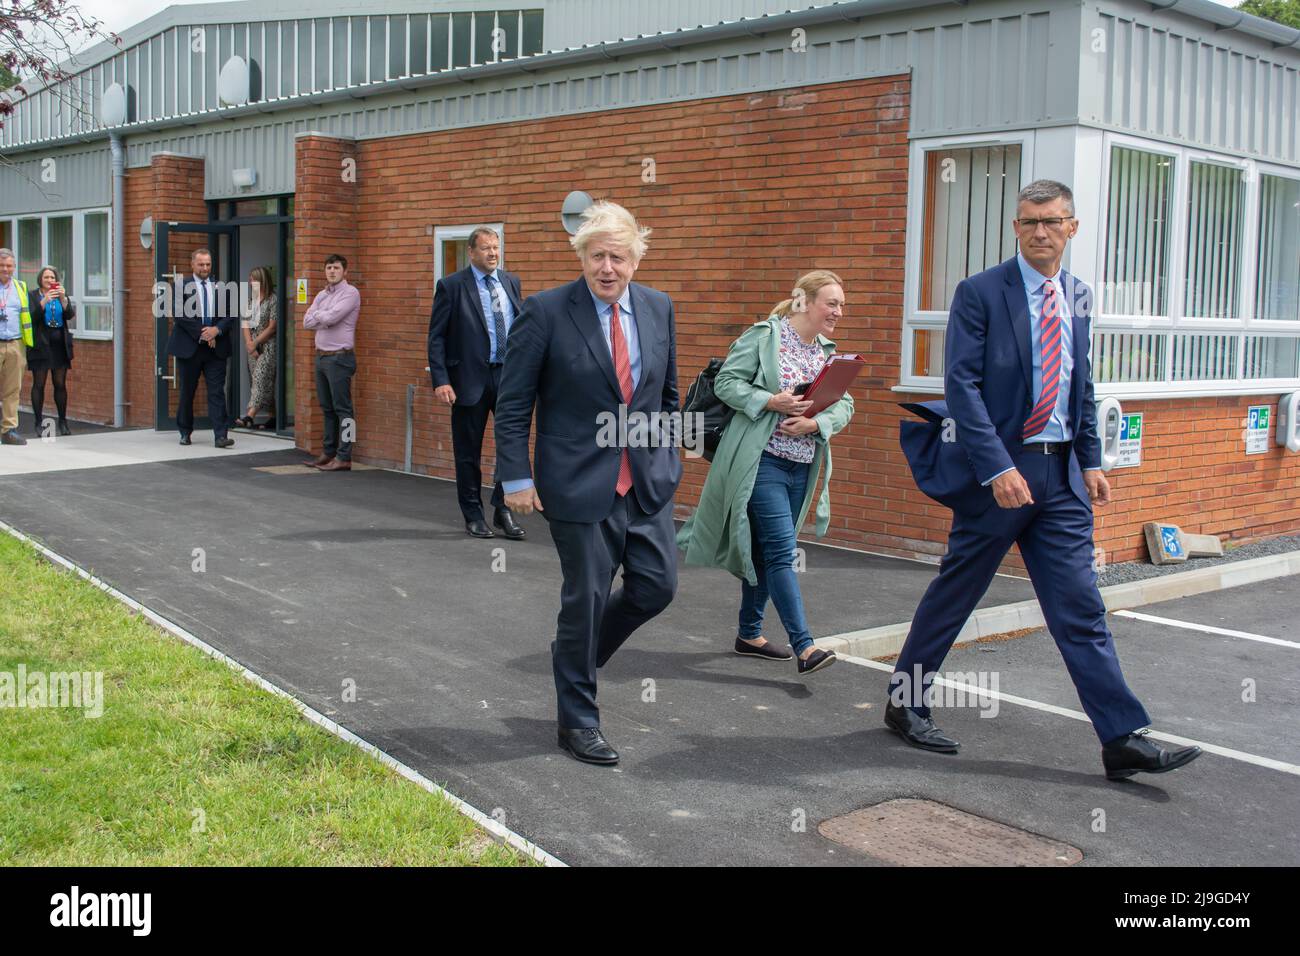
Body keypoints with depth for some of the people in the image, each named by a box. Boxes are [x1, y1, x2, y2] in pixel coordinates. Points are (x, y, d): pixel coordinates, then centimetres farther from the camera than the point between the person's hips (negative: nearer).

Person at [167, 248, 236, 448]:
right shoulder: (182, 287, 0)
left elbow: (231, 314, 5)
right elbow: (179, 316, -9)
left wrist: (216, 330, -11)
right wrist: (200, 333, -14)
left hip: (216, 348, 1)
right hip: (189, 348, -1)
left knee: (217, 392, -5)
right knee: (187, 392, 9)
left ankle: (220, 436, -9)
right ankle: (185, 433, 22)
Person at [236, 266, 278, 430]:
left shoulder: (273, 300, -8)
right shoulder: (251, 300, 13)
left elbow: (272, 327, -11)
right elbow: (246, 324, 10)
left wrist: (255, 343, -8)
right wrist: (249, 344, -4)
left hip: (268, 345, -7)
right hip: (253, 347, 7)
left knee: (260, 378, -16)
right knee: (267, 382, 6)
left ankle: (250, 416, -27)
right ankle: (273, 417, 9)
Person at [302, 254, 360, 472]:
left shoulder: (350, 293, -8)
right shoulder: (321, 295, 16)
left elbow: (331, 317, -19)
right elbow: (307, 322, 7)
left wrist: (318, 315, 0)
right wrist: (325, 318, -8)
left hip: (339, 357, -8)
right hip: (321, 356, 8)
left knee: (342, 409, -7)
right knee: (327, 409, 12)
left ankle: (344, 458, -6)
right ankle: (328, 453, 19)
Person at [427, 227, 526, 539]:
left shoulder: (511, 282, 10)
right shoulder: (451, 286, -4)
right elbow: (436, 338, -5)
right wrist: (441, 381, -13)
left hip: (509, 374, 3)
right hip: (470, 378, -3)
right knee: (468, 452, 6)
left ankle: (503, 509, 12)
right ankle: (474, 515, 19)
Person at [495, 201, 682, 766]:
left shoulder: (658, 308, 4)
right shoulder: (546, 312, -11)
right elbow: (513, 402, -7)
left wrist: (669, 454, 14)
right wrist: (516, 477, -10)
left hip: (649, 481, 5)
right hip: (579, 484, -5)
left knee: (656, 587, 7)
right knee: (586, 599, 3)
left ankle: (578, 654, 36)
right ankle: (577, 723, 20)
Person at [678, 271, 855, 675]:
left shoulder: (829, 352, 12)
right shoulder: (764, 337, -7)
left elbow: (844, 405, 9)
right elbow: (725, 382, -10)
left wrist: (815, 422, -11)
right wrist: (771, 402, -21)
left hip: (802, 468, 7)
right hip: (763, 460, -7)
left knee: (764, 551, 16)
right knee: (782, 552, -11)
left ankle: (749, 634, 27)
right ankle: (804, 648, -13)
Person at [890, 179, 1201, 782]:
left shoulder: (1077, 297, 13)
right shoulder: (980, 293, -7)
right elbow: (962, 386, -14)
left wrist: (1090, 461, 12)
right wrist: (998, 468, -21)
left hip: (1061, 472, 5)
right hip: (1000, 469, -5)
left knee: (1081, 607, 3)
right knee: (955, 592, 7)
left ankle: (1123, 740, 4)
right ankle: (904, 703, 24)